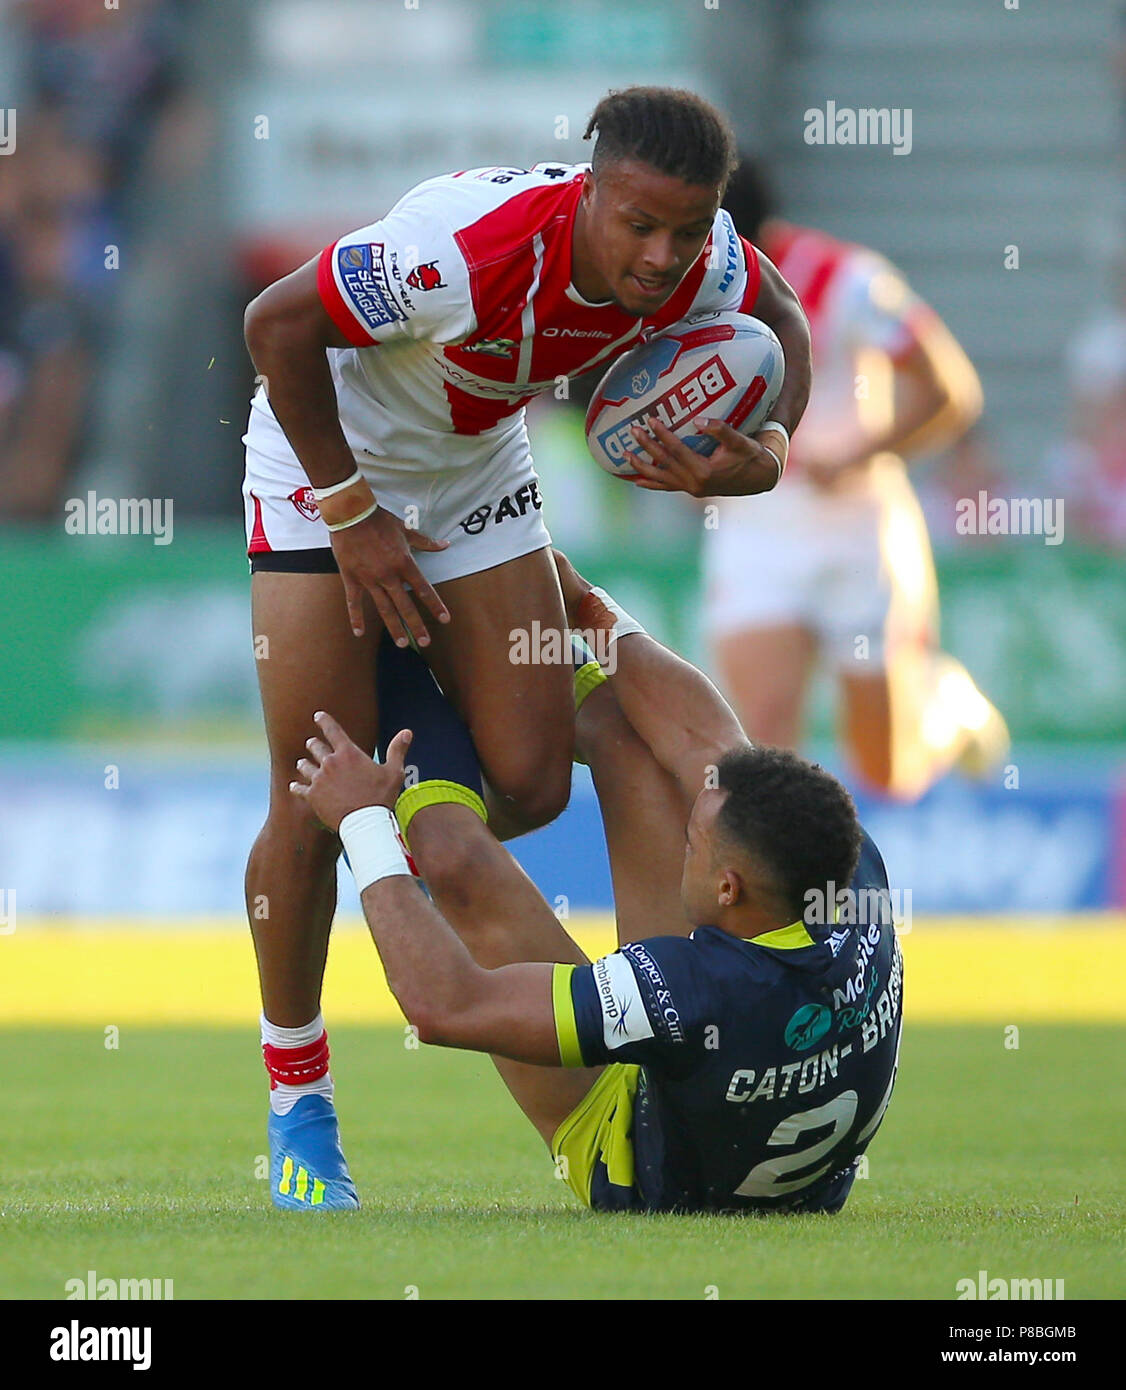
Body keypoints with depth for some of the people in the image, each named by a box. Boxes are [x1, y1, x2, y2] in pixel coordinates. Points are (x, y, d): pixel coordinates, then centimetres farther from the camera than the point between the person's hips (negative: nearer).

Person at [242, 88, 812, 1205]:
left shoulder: (703, 263, -20)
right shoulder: (477, 245, -39)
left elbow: (782, 323, 5)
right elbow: (278, 322, -30)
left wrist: (764, 453, -16)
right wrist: (351, 510, -23)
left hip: (478, 470, 5)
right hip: (327, 462, -5)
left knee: (532, 785, -3)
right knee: (315, 810, -8)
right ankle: (293, 1091, 8)